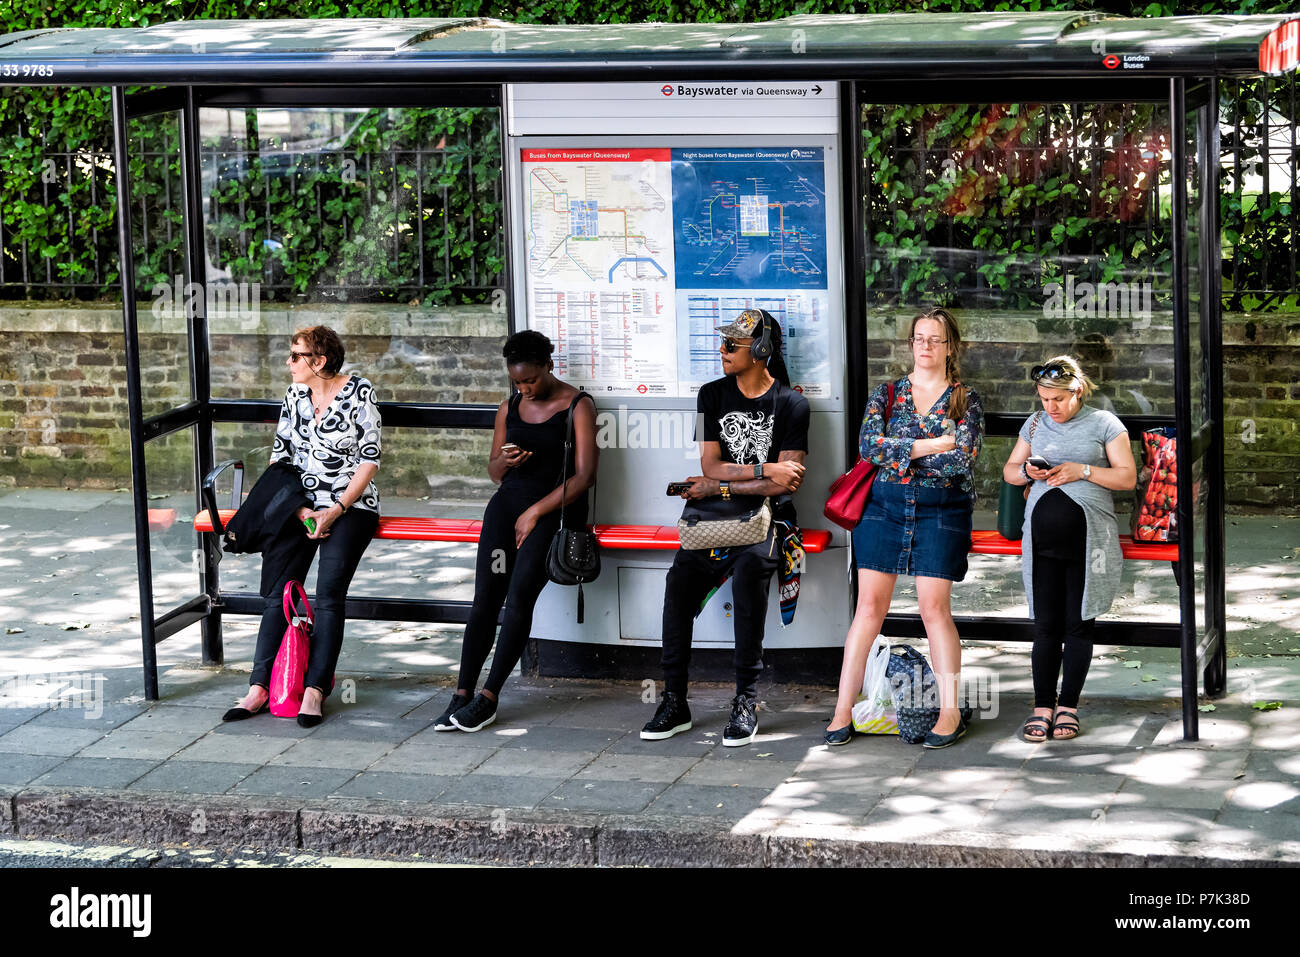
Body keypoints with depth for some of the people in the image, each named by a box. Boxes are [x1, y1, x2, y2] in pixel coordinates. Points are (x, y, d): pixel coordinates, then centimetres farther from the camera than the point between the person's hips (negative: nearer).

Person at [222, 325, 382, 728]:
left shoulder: (359, 392, -5)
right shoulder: (294, 395, 9)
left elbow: (369, 461, -6)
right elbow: (279, 458, 10)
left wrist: (335, 511, -13)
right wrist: (300, 511, -4)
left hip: (350, 506, -4)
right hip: (300, 506, 4)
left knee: (329, 593, -20)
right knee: (277, 593, -11)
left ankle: (314, 691, -21)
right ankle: (259, 687, -13)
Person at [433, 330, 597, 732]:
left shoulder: (578, 406, -2)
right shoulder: (509, 408, 15)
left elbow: (584, 475, -8)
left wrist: (535, 512, -10)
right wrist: (503, 461, -3)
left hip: (555, 507, -5)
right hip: (509, 500, 5)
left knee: (519, 597, -18)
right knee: (485, 597, -9)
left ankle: (488, 698, -16)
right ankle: (462, 696, -10)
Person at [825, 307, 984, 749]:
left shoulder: (966, 400, 3)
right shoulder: (887, 393, 9)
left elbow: (962, 459, -11)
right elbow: (868, 444, -8)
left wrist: (901, 456, -9)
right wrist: (930, 445, -12)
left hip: (941, 511, -2)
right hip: (884, 506, 2)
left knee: (935, 608, -4)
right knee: (869, 606, -1)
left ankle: (951, 712, 4)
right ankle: (844, 710, 1)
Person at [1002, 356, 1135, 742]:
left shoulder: (1104, 424, 3)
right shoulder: (1035, 424, 15)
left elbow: (1127, 477, -1)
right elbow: (1009, 470, 21)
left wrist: (1082, 470, -13)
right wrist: (1026, 471, -2)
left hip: (1087, 536, -3)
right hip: (1042, 533, 3)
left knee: (1078, 624, -1)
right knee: (1045, 625, 0)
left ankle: (1068, 706, 8)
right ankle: (1043, 706, 4)